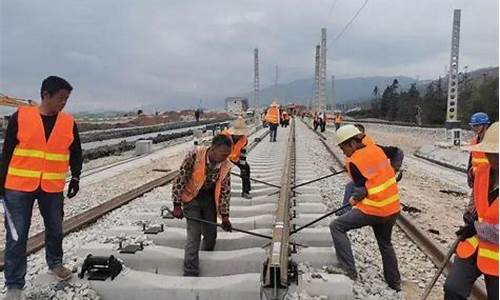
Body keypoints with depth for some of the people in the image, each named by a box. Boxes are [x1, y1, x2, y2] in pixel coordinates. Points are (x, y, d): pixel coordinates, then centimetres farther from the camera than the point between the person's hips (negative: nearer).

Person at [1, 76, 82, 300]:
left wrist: (75, 178, 4)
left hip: (53, 188, 2)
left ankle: (55, 263, 41)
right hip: (19, 187, -2)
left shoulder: (68, 122, 0)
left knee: (55, 229, 16)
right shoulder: (20, 116, -6)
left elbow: (76, 153, 10)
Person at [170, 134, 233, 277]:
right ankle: (191, 273, -4)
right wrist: (177, 205, -18)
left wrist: (224, 215, -3)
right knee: (194, 234, -13)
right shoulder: (194, 155, -28)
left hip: (209, 198, 4)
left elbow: (225, 191, -5)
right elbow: (179, 179, -20)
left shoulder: (226, 166, -15)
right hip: (191, 197, -4)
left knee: (211, 234, 9)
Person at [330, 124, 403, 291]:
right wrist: (393, 171, 17)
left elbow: (362, 189, -12)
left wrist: (355, 198, 6)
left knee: (336, 227, -3)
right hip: (393, 208, 8)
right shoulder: (376, 149, 2)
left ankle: (349, 271, -6)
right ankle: (394, 283, 38)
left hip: (373, 210, -8)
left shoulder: (353, 162, -16)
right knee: (385, 243, 26)